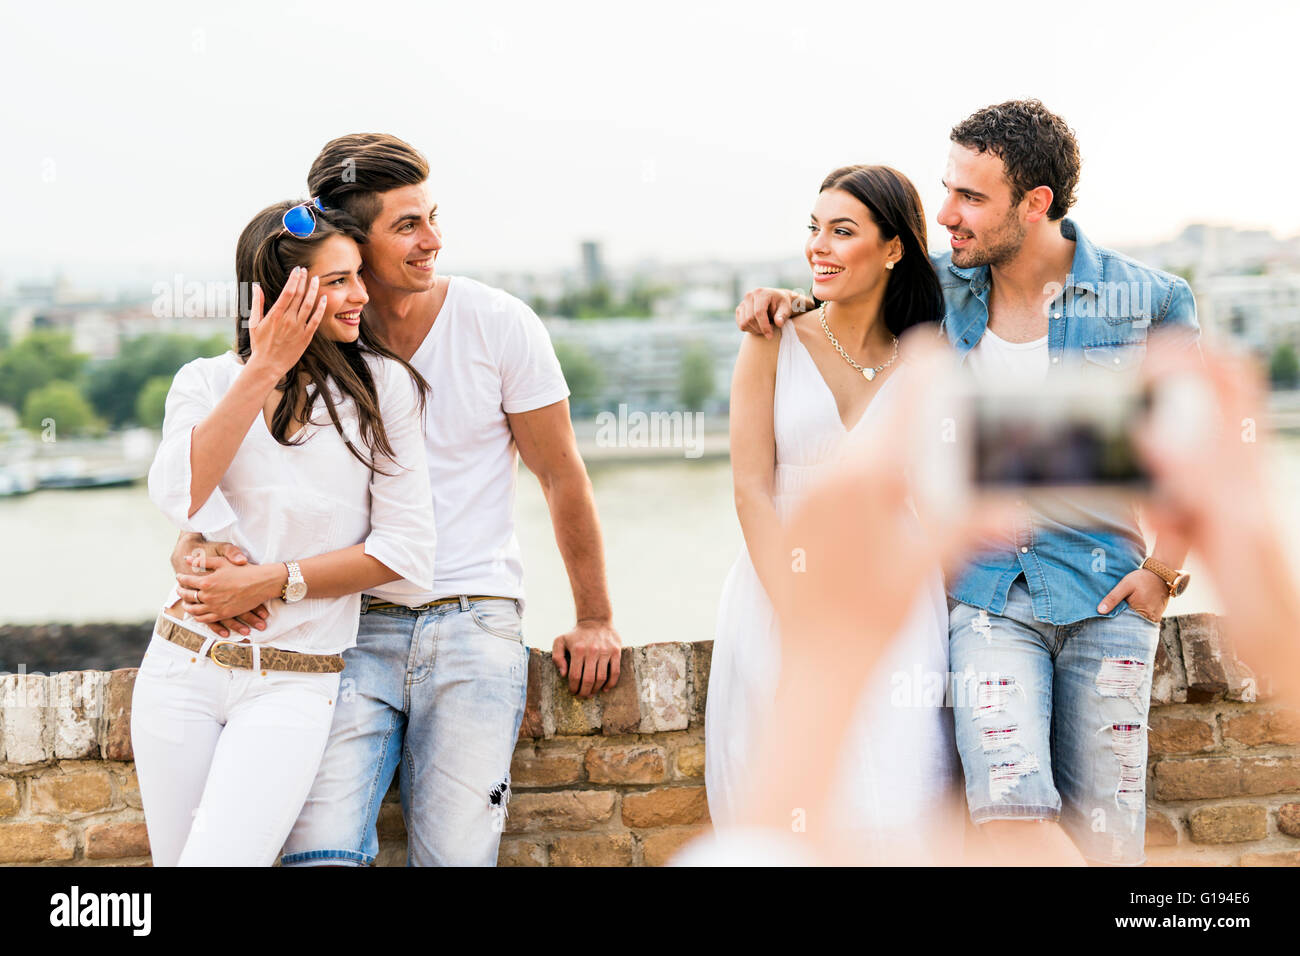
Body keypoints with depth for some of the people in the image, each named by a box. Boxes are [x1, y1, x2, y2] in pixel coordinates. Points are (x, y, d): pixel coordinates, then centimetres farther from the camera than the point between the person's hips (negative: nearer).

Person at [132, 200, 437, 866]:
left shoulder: (382, 386, 1)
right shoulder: (207, 381, 5)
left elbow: (407, 549, -4)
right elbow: (181, 496, -15)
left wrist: (272, 582, -9)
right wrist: (264, 370, -15)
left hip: (295, 683, -2)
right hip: (183, 668, 3)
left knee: (218, 859, -18)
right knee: (173, 859, 9)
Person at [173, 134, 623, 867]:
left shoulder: (499, 324, -1)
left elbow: (562, 476, 7)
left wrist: (595, 620, 10)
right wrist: (196, 551, -20)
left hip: (474, 621, -1)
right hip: (353, 622, 1)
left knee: (455, 855, -8)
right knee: (319, 853, -15)